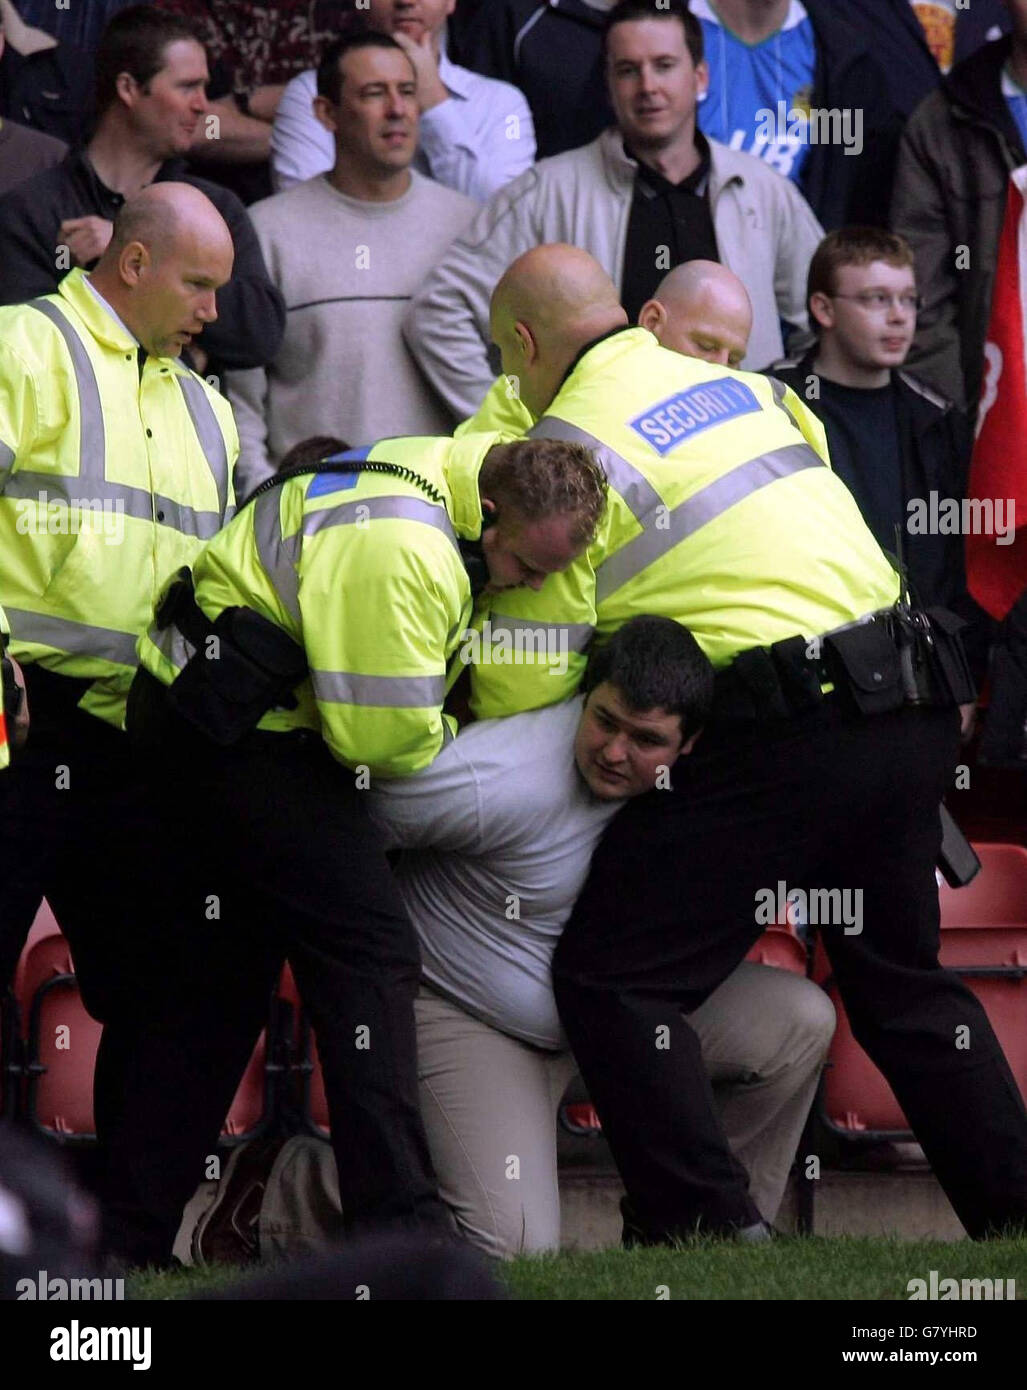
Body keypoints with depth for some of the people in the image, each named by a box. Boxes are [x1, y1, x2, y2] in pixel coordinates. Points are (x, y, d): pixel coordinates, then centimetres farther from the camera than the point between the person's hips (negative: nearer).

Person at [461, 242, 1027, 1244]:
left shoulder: (571, 448, -3)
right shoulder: (736, 384, 17)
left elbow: (523, 670, -3)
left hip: (784, 743, -8)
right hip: (912, 710, 8)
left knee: (610, 980, -2)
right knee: (902, 983, 21)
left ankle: (707, 1225, -11)